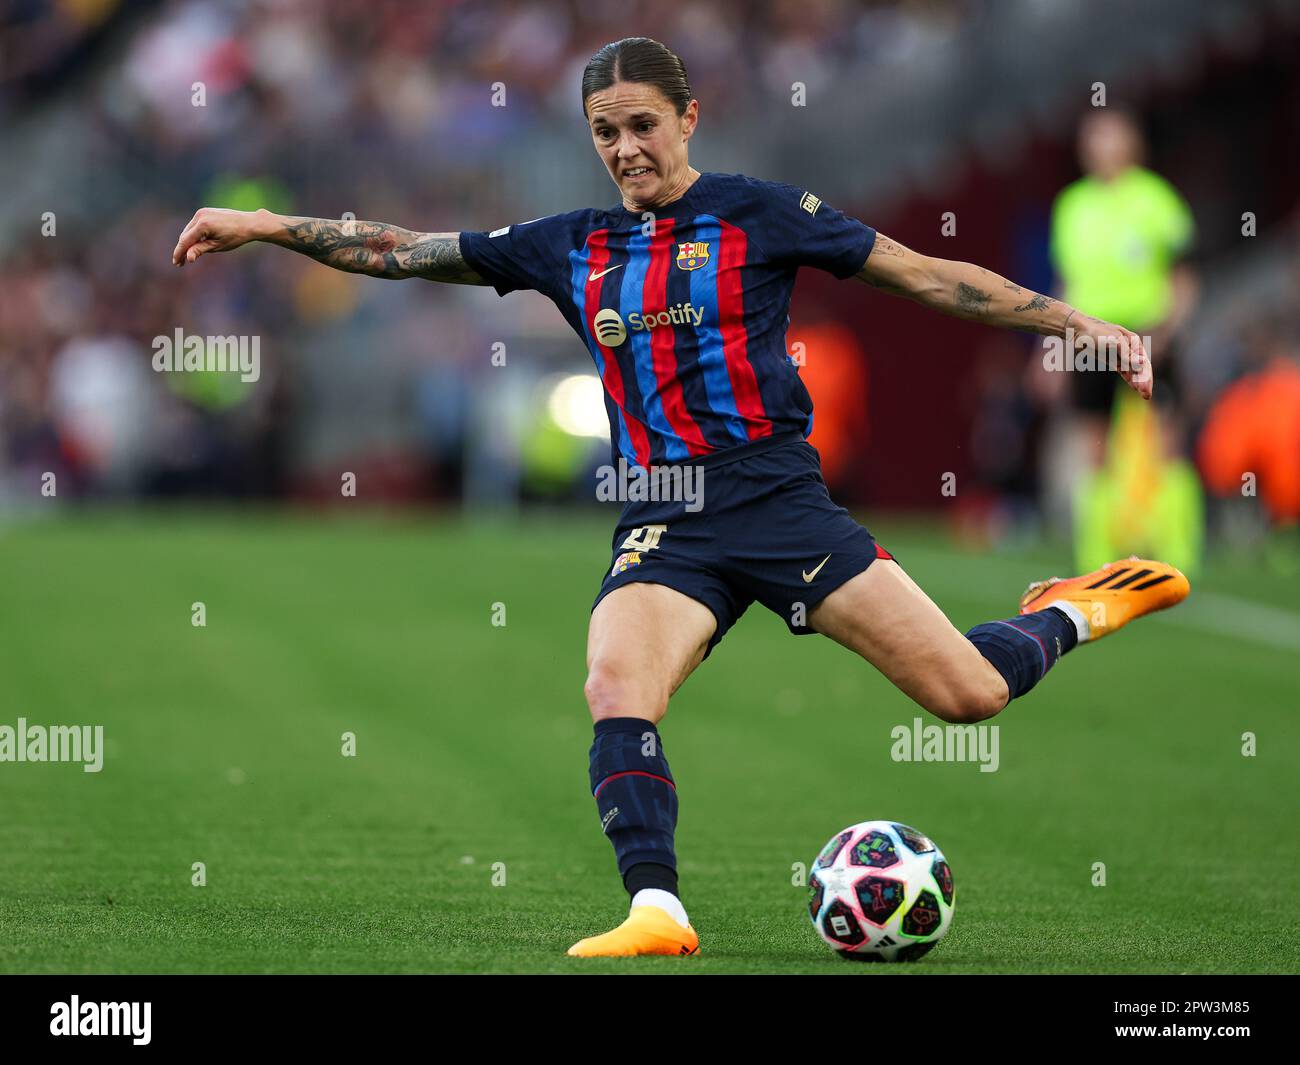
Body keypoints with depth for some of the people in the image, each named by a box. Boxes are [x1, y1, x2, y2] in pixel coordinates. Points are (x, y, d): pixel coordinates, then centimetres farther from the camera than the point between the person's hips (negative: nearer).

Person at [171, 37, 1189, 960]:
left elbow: (927, 276, 3)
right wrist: (263, 226, 10)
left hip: (780, 498, -3)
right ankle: (656, 909, -29)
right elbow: (403, 251, 16)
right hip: (664, 524, 3)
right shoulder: (571, 247, 12)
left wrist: (1081, 325, -1)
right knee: (615, 688, -28)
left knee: (970, 694, -9)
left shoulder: (759, 214, 2)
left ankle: (1070, 615, 23)